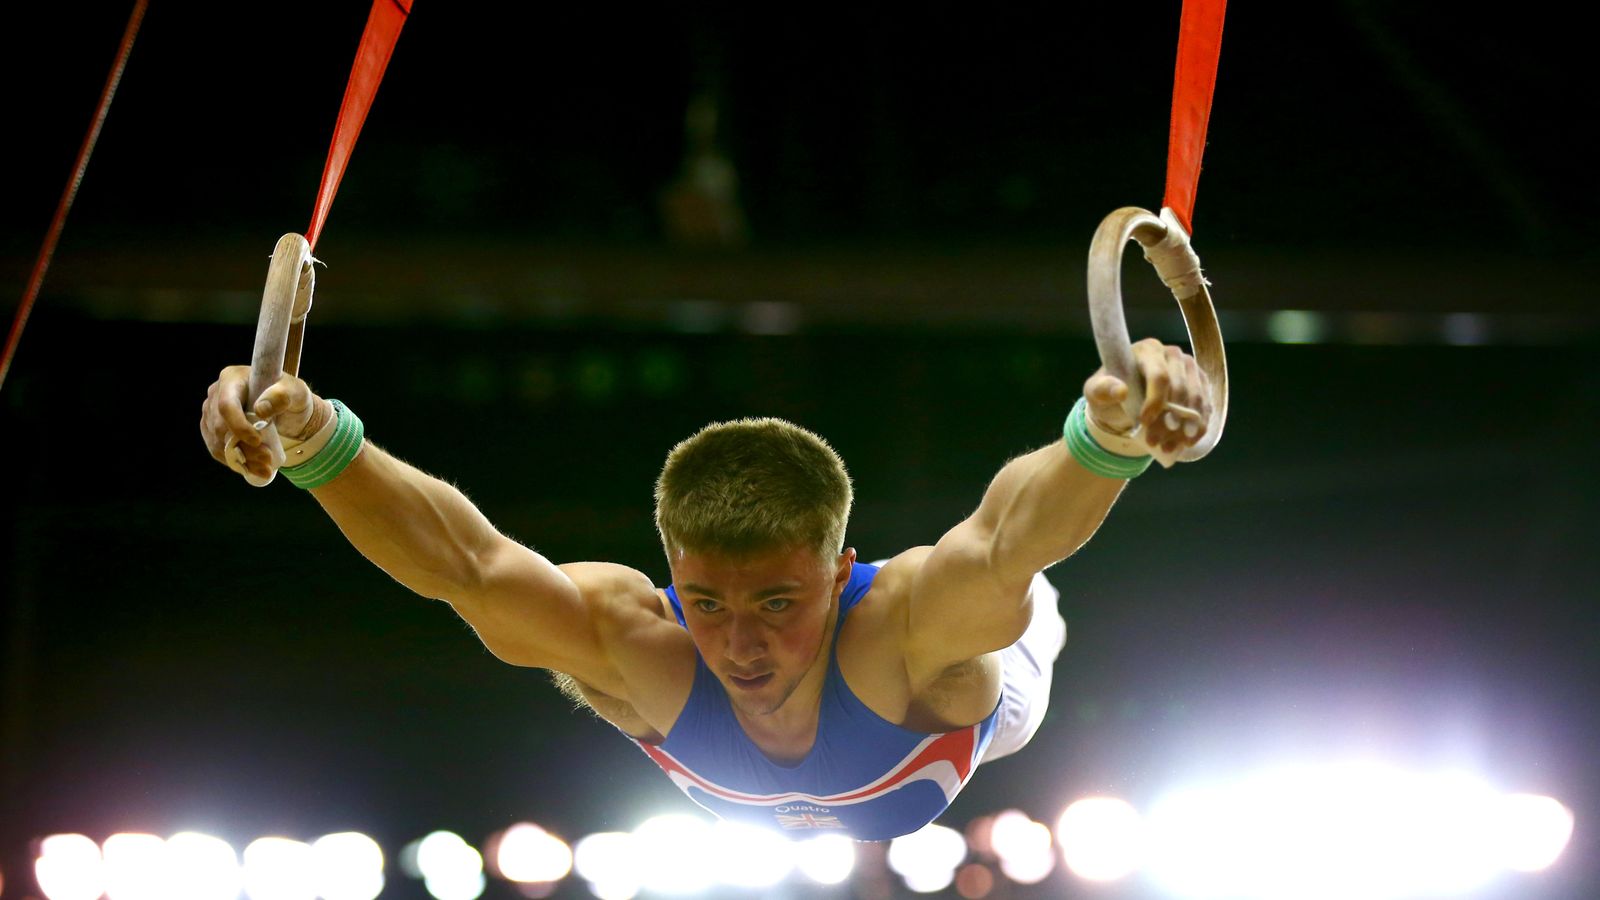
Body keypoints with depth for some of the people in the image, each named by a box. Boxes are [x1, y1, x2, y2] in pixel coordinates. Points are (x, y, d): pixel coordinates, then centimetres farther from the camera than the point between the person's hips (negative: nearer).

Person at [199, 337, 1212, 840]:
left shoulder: (907, 624, -54)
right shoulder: (636, 644, -47)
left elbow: (1007, 545, -77)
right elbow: (469, 564, -62)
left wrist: (1108, 437, -99)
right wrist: (313, 443, -80)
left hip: (954, 712, -1)